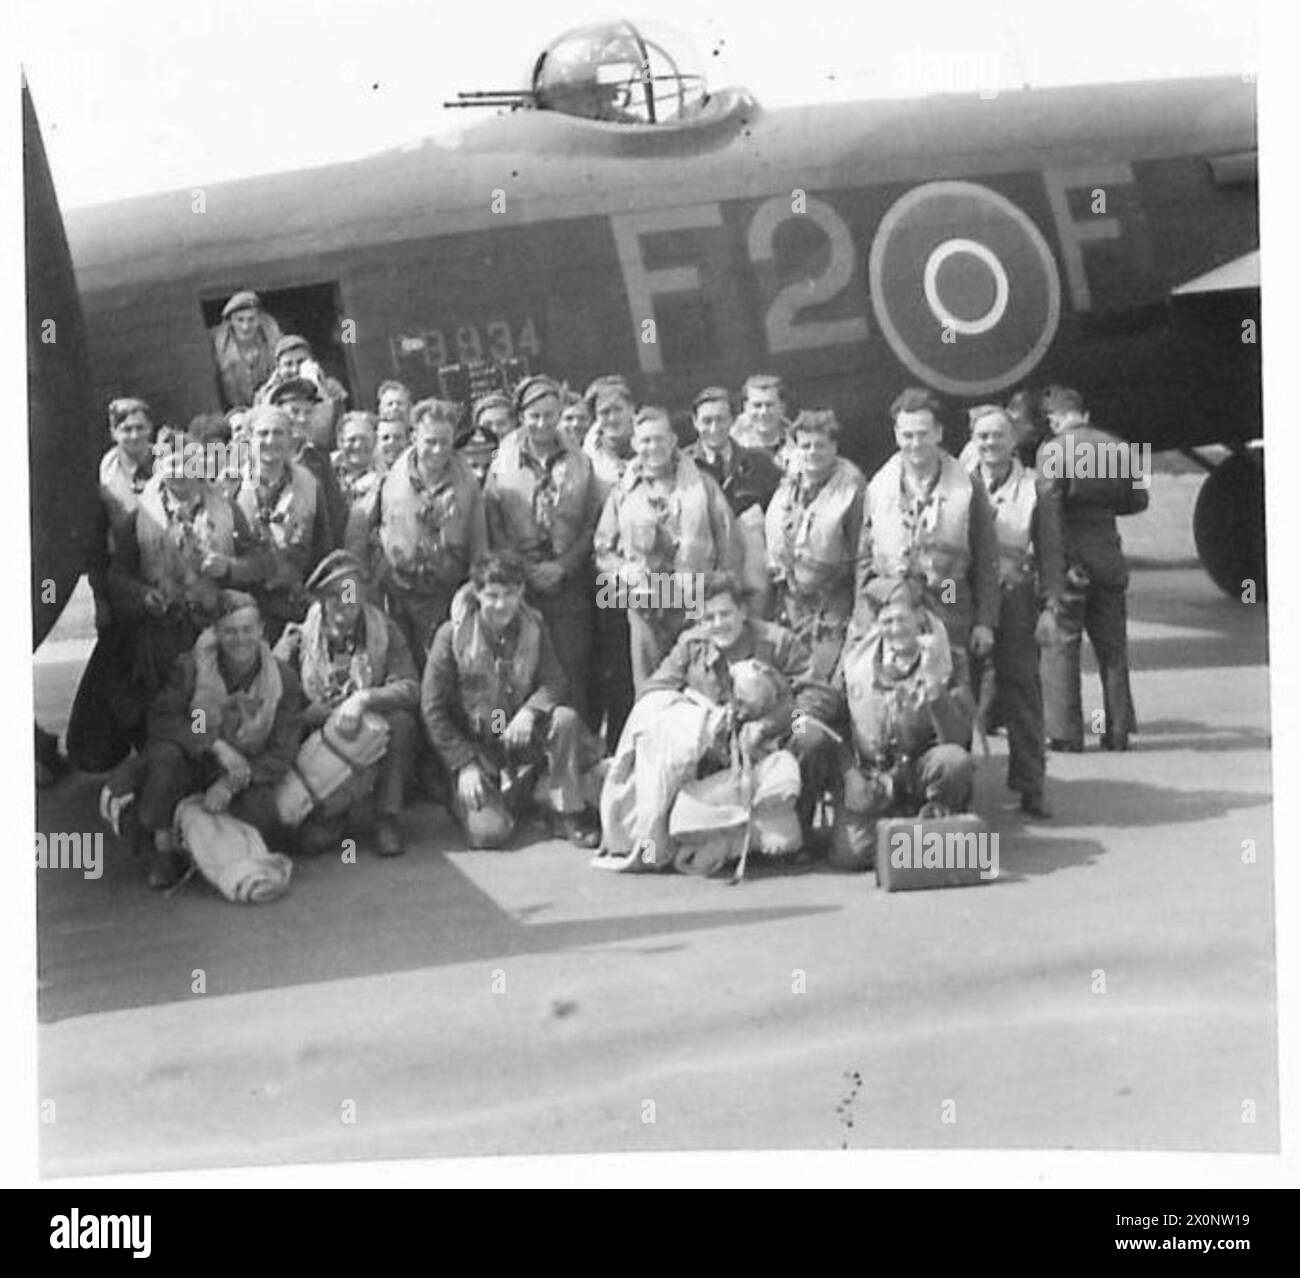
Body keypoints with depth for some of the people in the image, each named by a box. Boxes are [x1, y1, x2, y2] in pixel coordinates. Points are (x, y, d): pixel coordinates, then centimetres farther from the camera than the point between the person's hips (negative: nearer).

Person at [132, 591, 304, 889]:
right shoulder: (192, 667, -9)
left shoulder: (283, 680, -9)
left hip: (246, 776, 0)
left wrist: (231, 785, -25)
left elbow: (283, 752, -11)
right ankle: (165, 850, -19)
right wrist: (215, 746, -29)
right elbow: (162, 718, -15)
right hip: (194, 764, 0)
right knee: (164, 755, -33)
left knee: (261, 816, -32)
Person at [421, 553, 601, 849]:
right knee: (488, 832, -23)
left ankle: (572, 813, -11)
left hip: (521, 736, 3)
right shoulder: (452, 635, -11)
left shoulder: (533, 627, -1)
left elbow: (555, 682, -5)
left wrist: (530, 711, -28)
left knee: (565, 719, -28)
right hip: (474, 746, -3)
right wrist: (464, 765, -17)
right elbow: (432, 708, -10)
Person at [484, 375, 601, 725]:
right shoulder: (504, 463, 6)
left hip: (568, 579, 0)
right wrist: (522, 566, -7)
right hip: (518, 579, 0)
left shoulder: (580, 463, 7)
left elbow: (592, 523, 5)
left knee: (573, 667, -2)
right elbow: (492, 523, 3)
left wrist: (563, 566, -7)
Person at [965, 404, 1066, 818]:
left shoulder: (1036, 490, 4)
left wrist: (1049, 608, -4)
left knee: (1021, 693, -1)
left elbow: (1051, 553, 4)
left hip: (1016, 598, -1)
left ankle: (1029, 787, 6)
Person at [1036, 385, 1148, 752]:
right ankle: (1118, 730, 14)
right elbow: (1138, 499, 11)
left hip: (1070, 558, -5)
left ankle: (1066, 733, 0)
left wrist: (1065, 562, -15)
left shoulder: (1052, 450, -9)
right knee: (1113, 648, 12)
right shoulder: (1115, 446, 7)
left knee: (1060, 648, 2)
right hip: (1109, 556, 5)